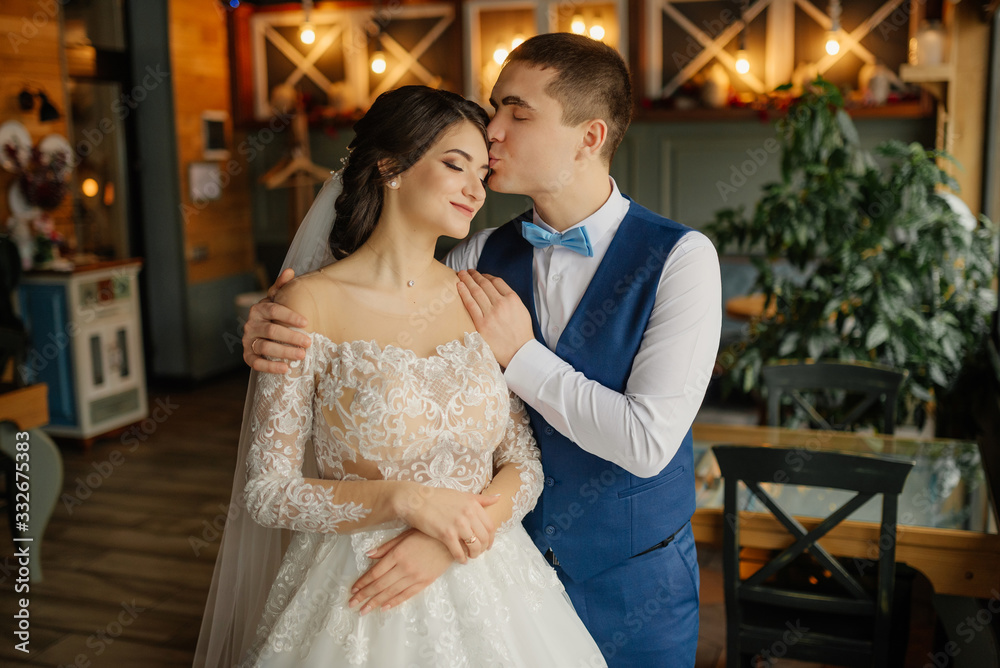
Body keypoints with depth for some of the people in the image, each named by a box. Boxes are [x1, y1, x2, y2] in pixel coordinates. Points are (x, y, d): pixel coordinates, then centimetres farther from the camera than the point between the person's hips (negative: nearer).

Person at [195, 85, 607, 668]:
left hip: (485, 588, 4)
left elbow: (525, 465, 1)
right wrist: (404, 499, -20)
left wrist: (445, 545, -15)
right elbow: (266, 492, -9)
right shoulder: (310, 304, -11)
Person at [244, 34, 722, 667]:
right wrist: (272, 336, -20)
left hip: (633, 585, -3)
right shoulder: (483, 255, -4)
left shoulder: (681, 257, -17)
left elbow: (648, 442, -23)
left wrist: (520, 353, -19)